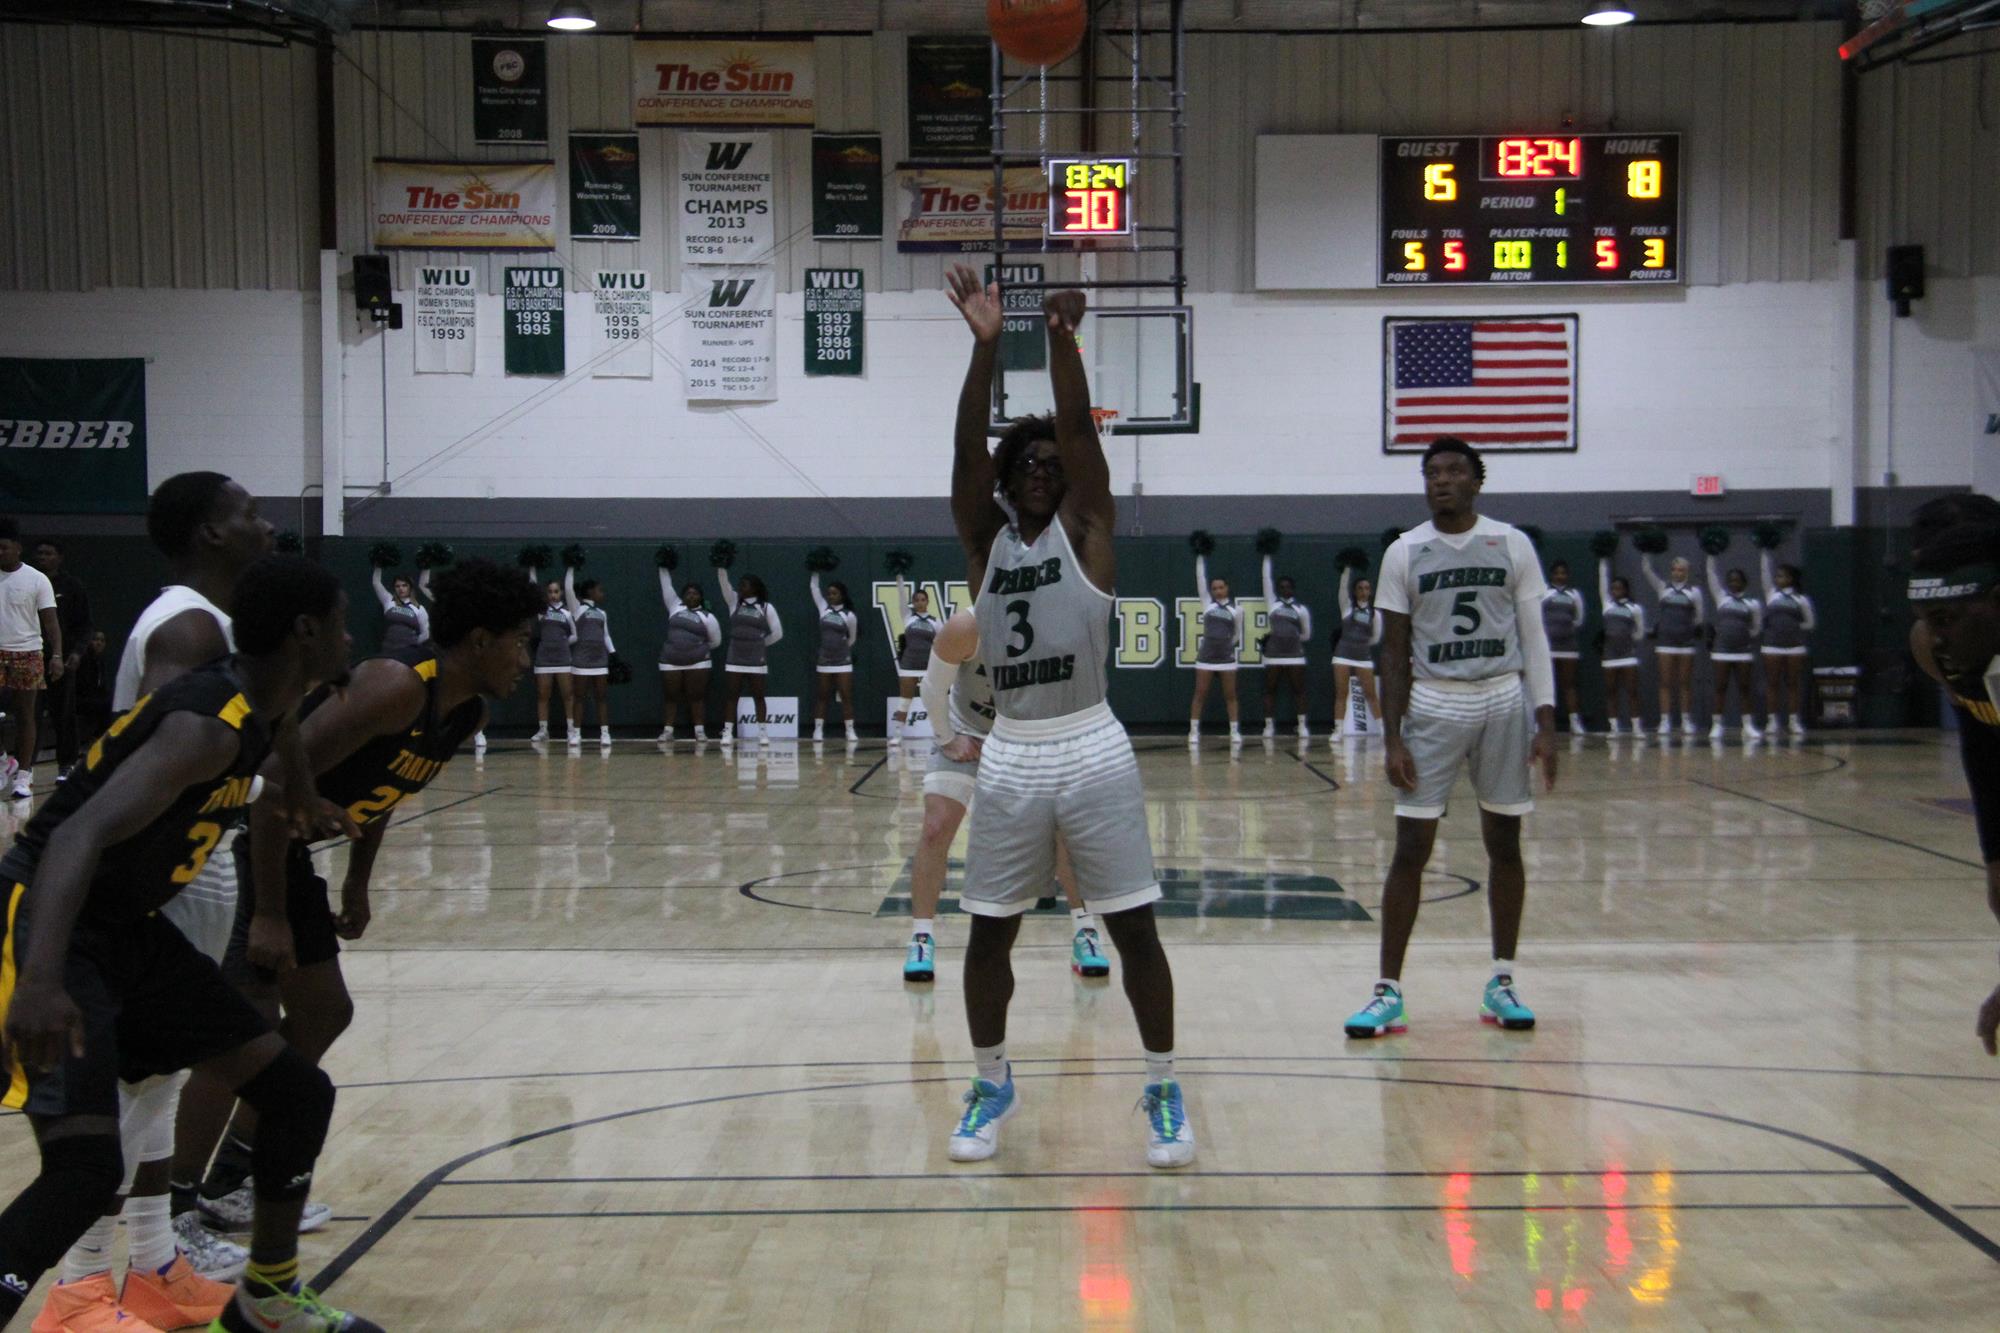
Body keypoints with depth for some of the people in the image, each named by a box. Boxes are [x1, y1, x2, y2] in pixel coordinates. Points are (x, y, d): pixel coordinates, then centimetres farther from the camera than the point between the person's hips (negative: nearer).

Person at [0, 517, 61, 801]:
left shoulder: (37, 579, -2)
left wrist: (57, 655, -14)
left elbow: (51, 620, -4)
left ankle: (24, 774, 7)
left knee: (25, 715, 2)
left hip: (28, 654, -2)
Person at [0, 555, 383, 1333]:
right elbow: (81, 833, -37)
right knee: (86, 1166, -25)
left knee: (300, 1093, 11)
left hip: (129, 929, 10)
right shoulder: (212, 722, -24)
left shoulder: (251, 715, 5)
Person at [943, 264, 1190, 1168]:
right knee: (989, 931, 8)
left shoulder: (1086, 529, 2)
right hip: (1009, 757, 3)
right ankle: (992, 1084, 26)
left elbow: (1079, 428, -11)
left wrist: (1062, 337, -27)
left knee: (1134, 926, 1)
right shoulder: (984, 540, 7)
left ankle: (1162, 1088, 15)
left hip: (1091, 752, -2)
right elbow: (965, 447, -7)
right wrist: (985, 345, -20)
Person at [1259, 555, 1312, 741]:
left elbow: (1306, 634, 15)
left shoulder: (1301, 609, 9)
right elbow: (1266, 578, 6)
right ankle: (1269, 726, 5)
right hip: (1273, 654, 0)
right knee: (1270, 690, 1)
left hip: (1295, 654, 0)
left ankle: (1302, 726, 3)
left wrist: (1291, 637, 5)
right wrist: (1267, 557, 7)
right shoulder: (1272, 603, 8)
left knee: (1299, 690, 0)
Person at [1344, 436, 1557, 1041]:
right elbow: (1394, 651, 2)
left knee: (1504, 844, 7)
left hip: (1503, 702, 1)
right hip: (1434, 704, -1)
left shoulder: (1512, 544, 2)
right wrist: (1393, 738, -5)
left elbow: (1534, 637, 4)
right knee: (1411, 848, -4)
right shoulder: (1404, 552, 1)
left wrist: (1546, 721, -5)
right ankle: (1388, 992, 1)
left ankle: (1502, 983, 18)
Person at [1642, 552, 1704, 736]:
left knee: (1685, 683, 3)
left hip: (1686, 640, 0)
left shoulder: (1694, 591, 5)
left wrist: (1695, 628, -2)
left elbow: (1698, 617, 9)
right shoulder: (1662, 588, 7)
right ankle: (1665, 721, 0)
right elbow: (1646, 570, -2)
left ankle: (1687, 721, 8)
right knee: (1665, 682, 0)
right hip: (1665, 639, 0)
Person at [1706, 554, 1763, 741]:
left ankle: (1748, 726, 2)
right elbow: (1711, 575, 5)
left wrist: (1745, 636, 4)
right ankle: (1716, 725, 4)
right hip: (1721, 650, 0)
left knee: (1744, 688, 1)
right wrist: (1711, 554, 3)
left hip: (1743, 651, 0)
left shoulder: (1753, 604, 7)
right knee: (1720, 688, 1)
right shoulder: (1721, 598, 8)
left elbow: (1757, 627, 15)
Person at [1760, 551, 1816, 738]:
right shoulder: (1771, 595, 7)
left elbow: (1809, 623, 10)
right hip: (1772, 646, 1)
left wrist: (1792, 628, 0)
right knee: (1772, 684, 1)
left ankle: (1795, 722, 5)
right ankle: (1772, 722, 3)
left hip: (1795, 646, -1)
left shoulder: (1801, 599, 4)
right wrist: (1765, 553, -1)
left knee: (1793, 684, 2)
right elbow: (1766, 573, 2)